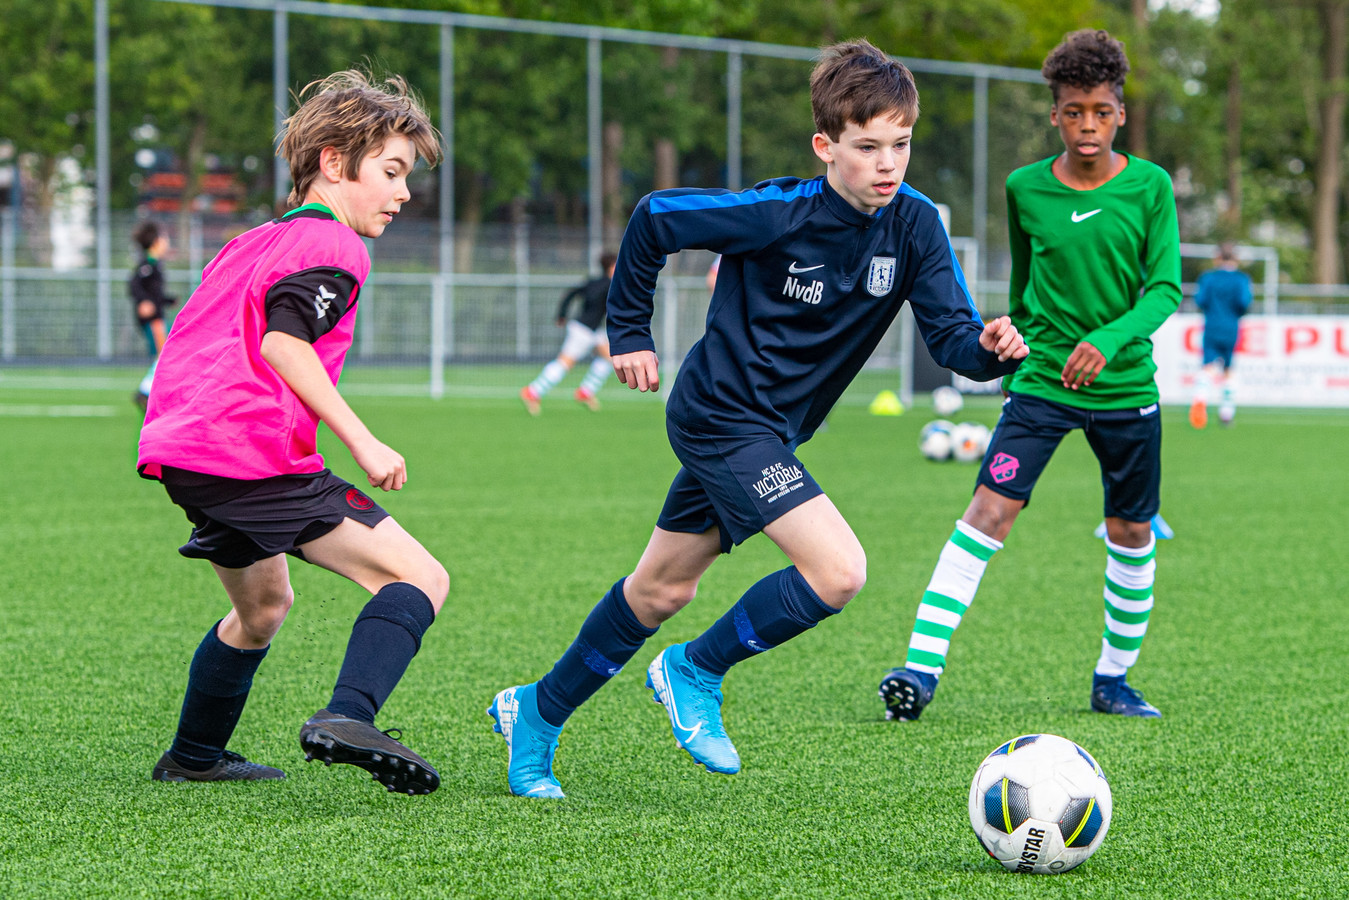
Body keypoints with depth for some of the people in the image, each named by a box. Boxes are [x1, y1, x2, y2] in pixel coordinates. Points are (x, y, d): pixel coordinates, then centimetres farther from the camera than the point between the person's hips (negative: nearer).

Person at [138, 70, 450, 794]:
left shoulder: (252, 242, 26)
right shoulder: (334, 247, -3)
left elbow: (195, 342, 28)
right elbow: (282, 339, -19)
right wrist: (361, 442, -20)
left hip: (182, 449, 10)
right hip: (256, 455, -9)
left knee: (263, 605, 32)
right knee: (420, 580, -11)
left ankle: (194, 756, 42)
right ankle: (346, 719, -31)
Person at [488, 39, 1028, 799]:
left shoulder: (914, 226, -8)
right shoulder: (780, 214, -21)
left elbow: (952, 337, -10)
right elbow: (654, 218, -9)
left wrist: (991, 347, -33)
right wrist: (629, 332, -2)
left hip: (766, 432, 7)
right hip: (724, 416, -7)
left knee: (661, 591, 18)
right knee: (840, 571, -19)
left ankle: (538, 712, 35)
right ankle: (697, 671, 1)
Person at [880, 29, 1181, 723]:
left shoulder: (1149, 186, -5)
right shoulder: (1026, 189, 0)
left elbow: (1165, 286, -11)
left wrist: (1109, 340, -26)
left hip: (1125, 385, 0)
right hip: (1041, 380, 0)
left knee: (1132, 533, 8)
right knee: (989, 510, -15)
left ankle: (1113, 679, 26)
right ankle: (922, 665, -18)